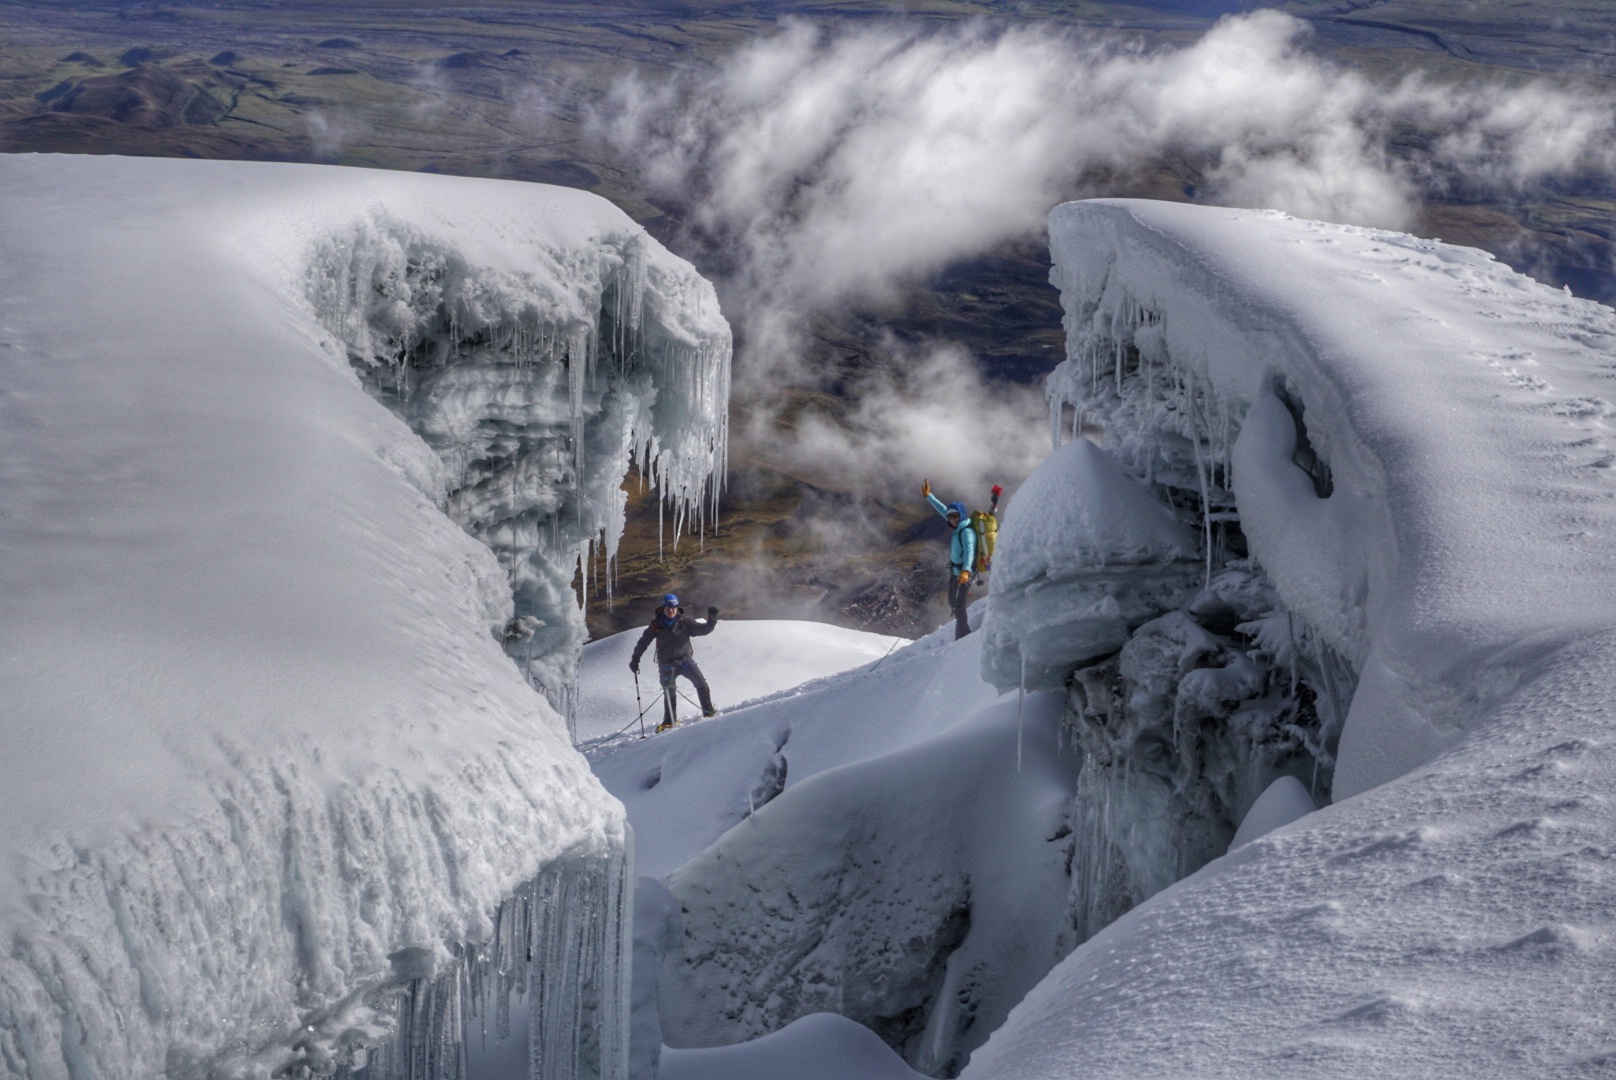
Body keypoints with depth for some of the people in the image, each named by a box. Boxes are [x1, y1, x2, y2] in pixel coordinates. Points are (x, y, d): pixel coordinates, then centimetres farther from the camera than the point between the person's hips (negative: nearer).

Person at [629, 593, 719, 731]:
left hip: (685, 660, 0)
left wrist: (712, 619, -20)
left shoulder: (684, 623, -4)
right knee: (669, 693, 0)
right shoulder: (656, 625, -3)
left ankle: (708, 712, 2)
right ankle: (669, 721, 15)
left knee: (701, 683, -10)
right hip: (666, 664, 0)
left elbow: (703, 629, -3)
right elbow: (643, 642, 5)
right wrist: (635, 659, 5)